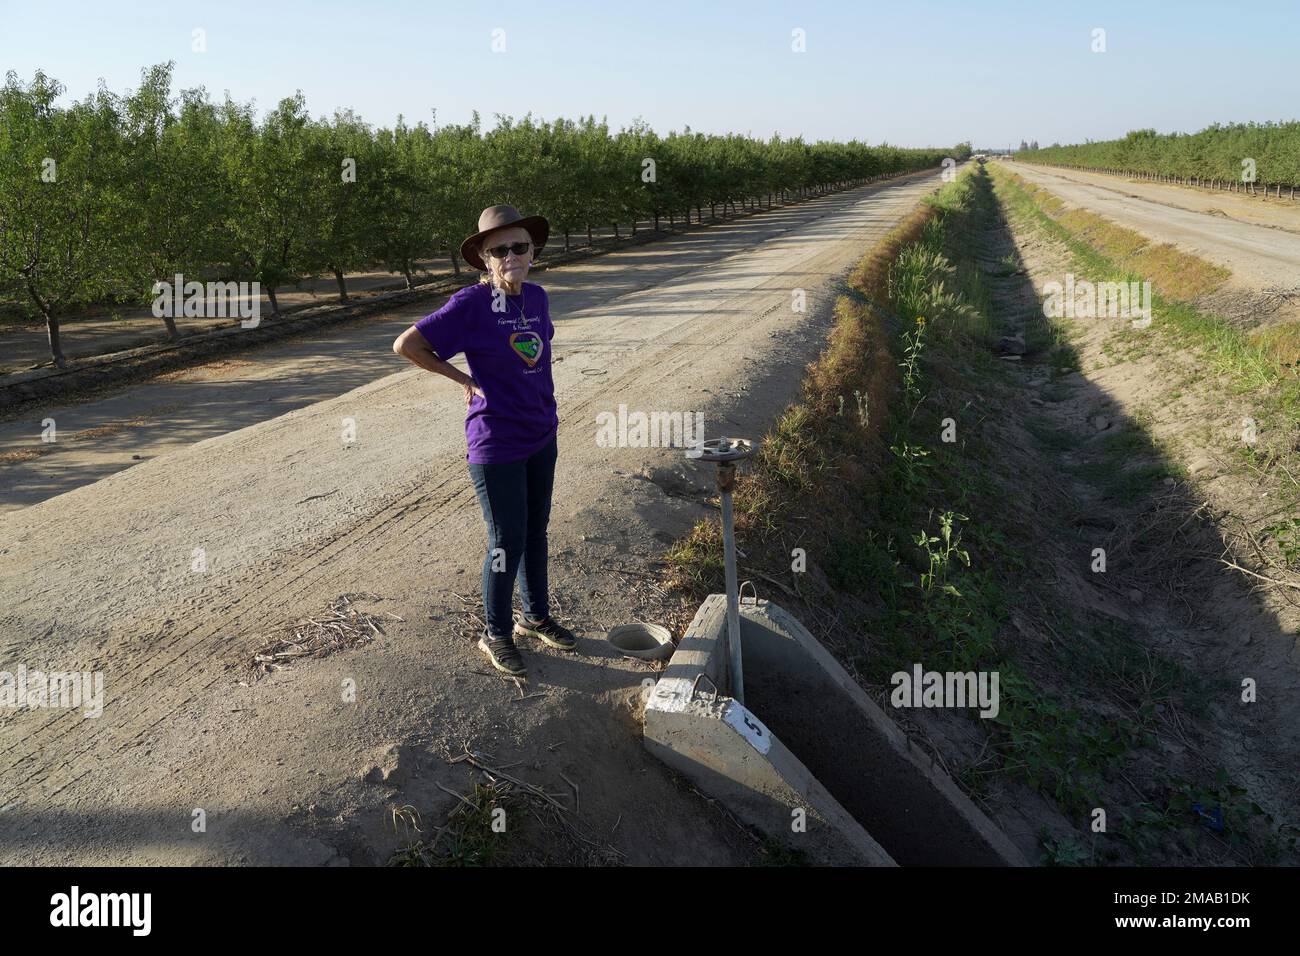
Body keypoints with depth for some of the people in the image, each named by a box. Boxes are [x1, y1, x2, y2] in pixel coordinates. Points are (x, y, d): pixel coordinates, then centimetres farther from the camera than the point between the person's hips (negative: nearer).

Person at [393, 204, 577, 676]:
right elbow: (406, 344, -15)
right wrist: (465, 379, -10)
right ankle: (496, 634, 23)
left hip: (541, 438, 6)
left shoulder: (537, 297, 3)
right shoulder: (471, 304, -15)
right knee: (507, 542, 3)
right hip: (496, 445, -6)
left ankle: (536, 616, 36)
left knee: (536, 531, 18)